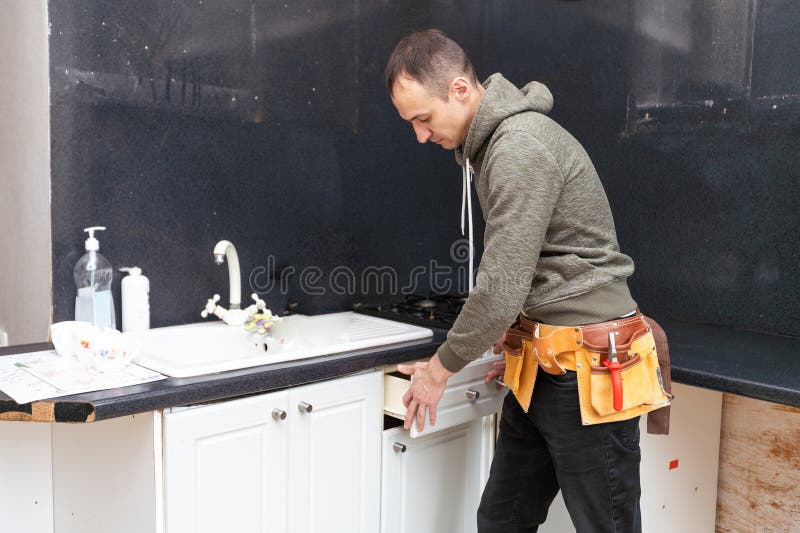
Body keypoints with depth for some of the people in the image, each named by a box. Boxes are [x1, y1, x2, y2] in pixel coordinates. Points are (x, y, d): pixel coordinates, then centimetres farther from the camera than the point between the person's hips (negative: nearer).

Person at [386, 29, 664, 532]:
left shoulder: (522, 149, -19)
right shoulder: (490, 146, 12)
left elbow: (501, 290, -21)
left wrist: (440, 369, -7)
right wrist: (521, 341, 14)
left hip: (586, 370, -9)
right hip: (539, 369, 9)